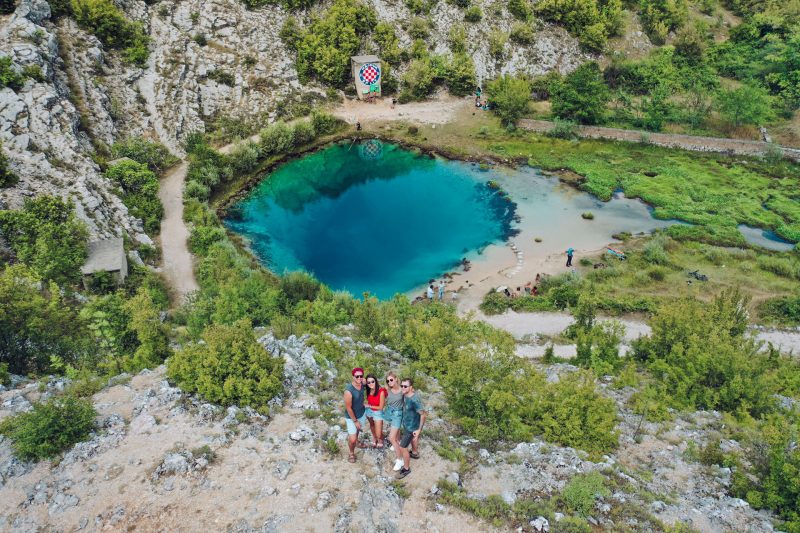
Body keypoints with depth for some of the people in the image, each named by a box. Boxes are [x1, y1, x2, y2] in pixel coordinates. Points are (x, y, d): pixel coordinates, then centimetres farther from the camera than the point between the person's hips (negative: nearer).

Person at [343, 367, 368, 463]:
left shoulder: (362, 384, -17)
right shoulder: (349, 390, -35)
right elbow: (348, 408, -24)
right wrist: (355, 421, -16)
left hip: (362, 413, 6)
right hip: (351, 416, -6)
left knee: (358, 429, 31)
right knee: (352, 439, -4)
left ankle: (356, 441, 61)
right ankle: (351, 453, 26)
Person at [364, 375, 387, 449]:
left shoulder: (381, 392, -30)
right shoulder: (369, 390, -16)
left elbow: (380, 407, -20)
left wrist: (369, 406, -15)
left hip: (378, 413, -4)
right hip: (369, 411, 4)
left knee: (379, 435, -2)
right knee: (372, 425, 28)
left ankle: (380, 440, 33)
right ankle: (374, 438, 57)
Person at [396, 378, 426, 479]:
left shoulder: (414, 400, -37)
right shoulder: (406, 395, -13)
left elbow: (423, 414, -29)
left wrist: (419, 430, -26)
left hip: (411, 427, -8)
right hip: (407, 424, 8)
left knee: (402, 447, 3)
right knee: (412, 438, 33)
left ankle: (406, 468, 23)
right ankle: (415, 453, 60)